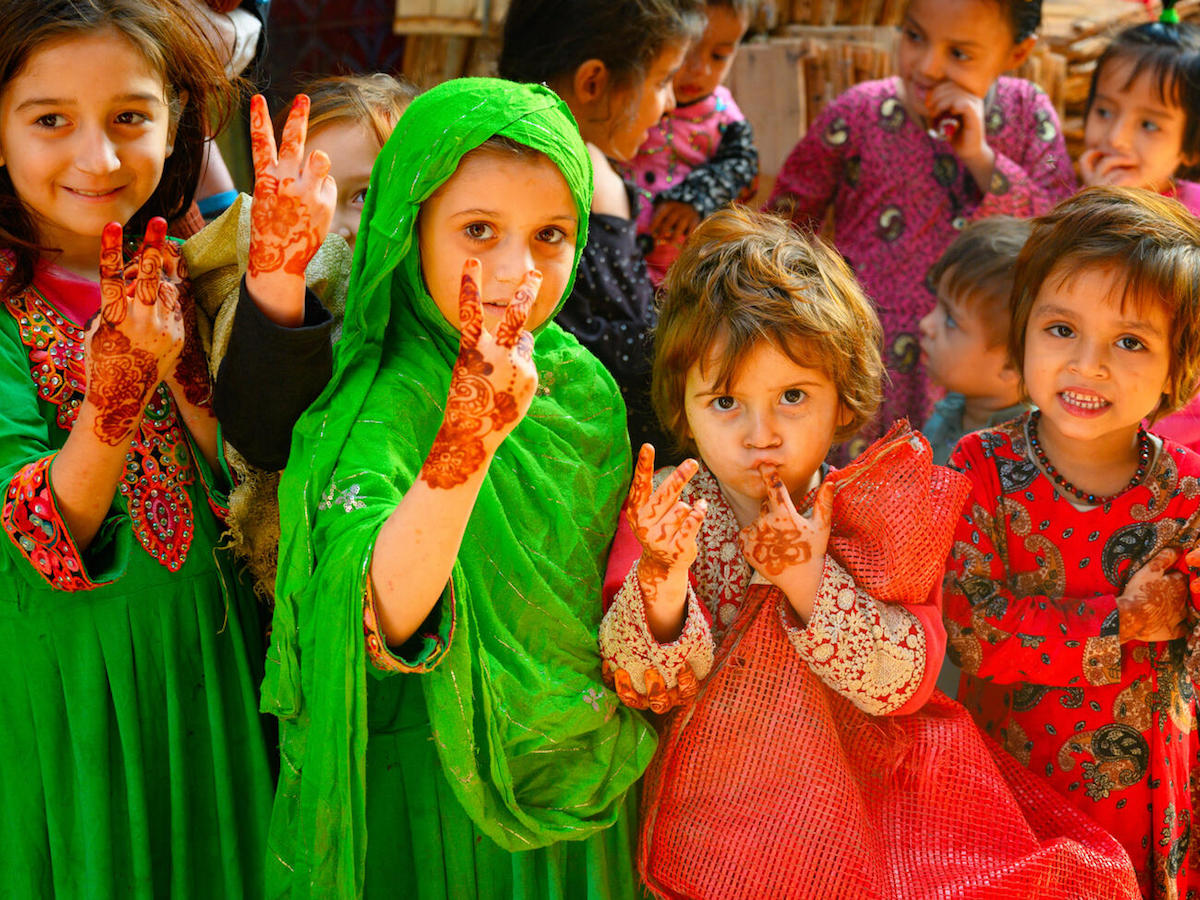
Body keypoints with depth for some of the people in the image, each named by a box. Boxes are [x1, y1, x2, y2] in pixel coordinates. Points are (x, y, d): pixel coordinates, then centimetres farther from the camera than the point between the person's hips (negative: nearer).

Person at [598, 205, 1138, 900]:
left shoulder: (878, 515, -4)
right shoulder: (666, 509, -5)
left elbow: (905, 682, -12)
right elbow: (645, 682, -13)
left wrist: (809, 582, -23)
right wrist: (662, 580, -31)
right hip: (718, 808, 0)